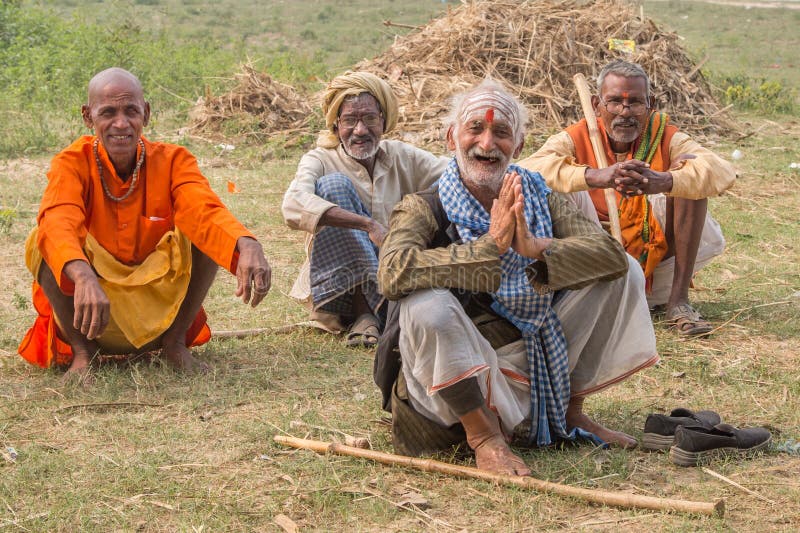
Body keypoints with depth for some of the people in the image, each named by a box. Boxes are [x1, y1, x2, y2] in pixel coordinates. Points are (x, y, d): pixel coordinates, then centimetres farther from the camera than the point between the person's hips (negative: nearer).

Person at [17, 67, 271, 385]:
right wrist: (84, 277, -57)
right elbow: (59, 224, -35)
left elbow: (205, 212, -28)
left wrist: (247, 246, -51)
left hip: (157, 313, 1)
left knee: (208, 236, -21)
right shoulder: (72, 164, -14)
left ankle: (175, 343, -3)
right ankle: (81, 351, -7)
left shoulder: (172, 161, -8)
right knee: (43, 242, -27)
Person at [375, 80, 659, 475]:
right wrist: (490, 244, -34)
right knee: (425, 305, -35)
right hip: (458, 377, -4)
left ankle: (572, 413, 10)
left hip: (535, 370, 5)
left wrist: (537, 247, -29)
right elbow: (392, 273, -32)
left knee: (625, 274, 0)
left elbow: (613, 254, -11)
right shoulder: (423, 210, -11)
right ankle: (482, 434, -13)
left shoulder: (540, 201, 2)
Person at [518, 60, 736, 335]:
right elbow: (525, 170, -28)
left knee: (688, 166, -16)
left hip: (656, 258, 2)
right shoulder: (577, 139, -7)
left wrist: (663, 181, -43)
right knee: (563, 186, -21)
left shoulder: (665, 138, -4)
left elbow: (723, 171, -22)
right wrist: (595, 176, -44)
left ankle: (679, 301, -17)